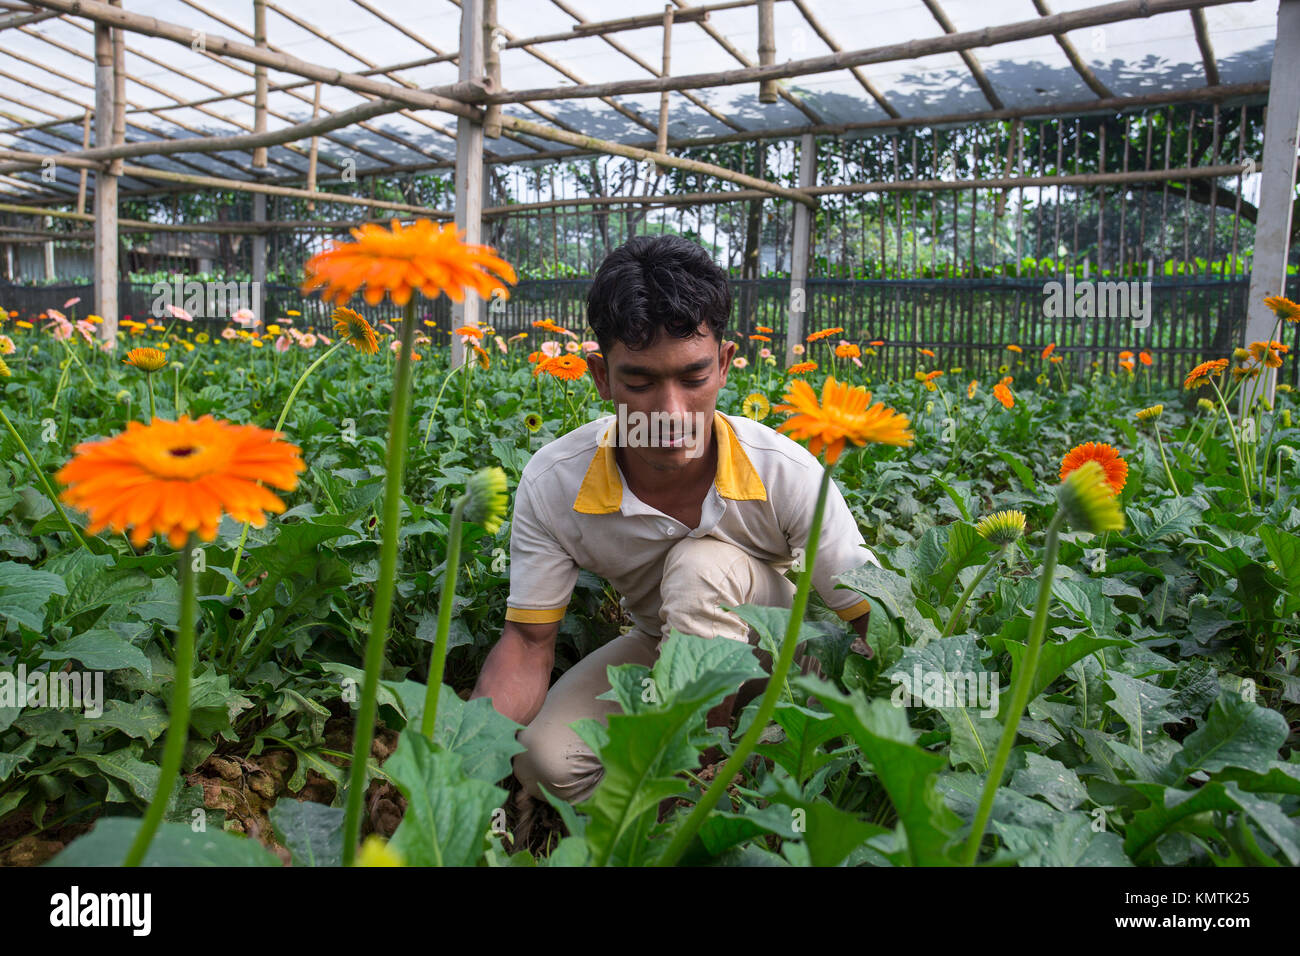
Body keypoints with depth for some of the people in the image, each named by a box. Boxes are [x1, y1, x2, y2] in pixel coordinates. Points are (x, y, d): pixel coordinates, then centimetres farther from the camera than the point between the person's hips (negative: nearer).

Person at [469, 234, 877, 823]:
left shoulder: (785, 473, -28)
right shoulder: (551, 482, -23)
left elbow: (877, 623, -20)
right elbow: (527, 642, -16)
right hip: (659, 641, 2)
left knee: (701, 561, -34)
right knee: (542, 759, -24)